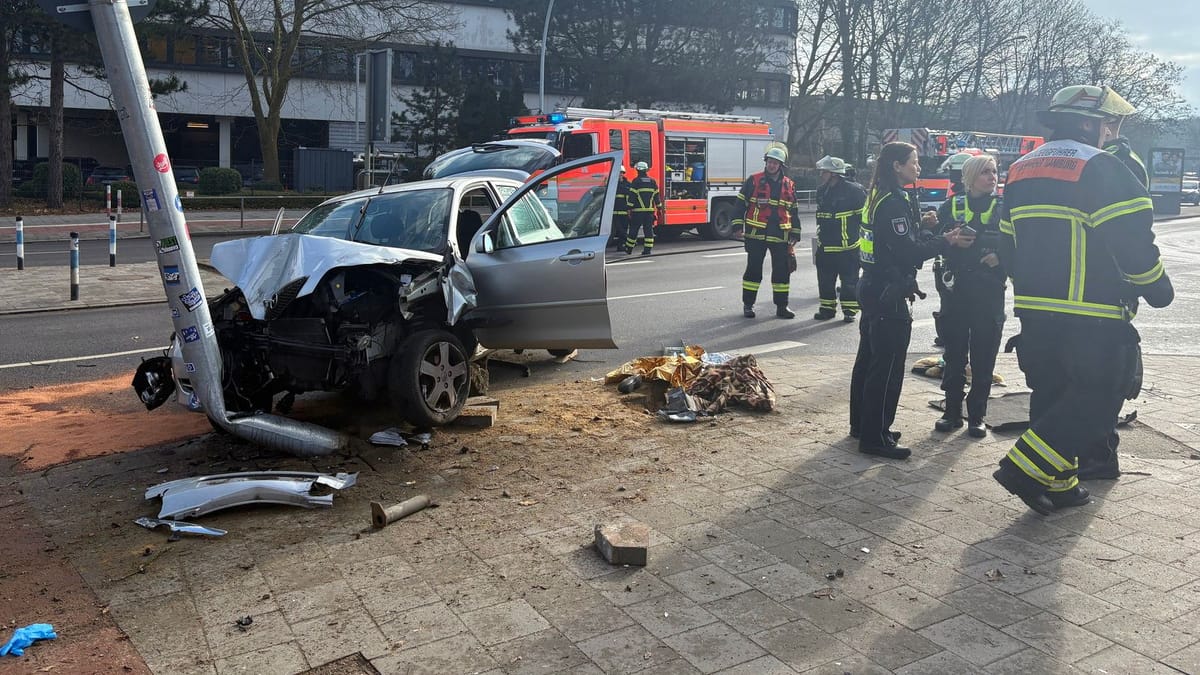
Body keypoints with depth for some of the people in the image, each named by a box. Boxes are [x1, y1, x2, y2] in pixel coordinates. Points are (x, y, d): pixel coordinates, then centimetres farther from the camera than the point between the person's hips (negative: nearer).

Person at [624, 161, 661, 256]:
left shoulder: (636, 181, -6)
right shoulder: (653, 181, 8)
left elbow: (632, 196, -9)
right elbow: (657, 196, 11)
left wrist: (629, 209, -7)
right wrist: (659, 207, 19)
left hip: (638, 210, -3)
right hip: (650, 210, 3)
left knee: (633, 230, 6)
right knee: (649, 230, 4)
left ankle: (629, 248, 15)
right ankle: (648, 249, -1)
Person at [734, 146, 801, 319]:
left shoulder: (789, 185, 10)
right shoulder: (754, 181, -1)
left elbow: (794, 211, 16)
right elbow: (741, 203, 0)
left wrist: (795, 233, 14)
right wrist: (738, 225, -7)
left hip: (780, 236, 3)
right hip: (756, 234, -3)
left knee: (782, 270, 4)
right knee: (753, 269, 3)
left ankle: (781, 306, 13)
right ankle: (748, 305, 13)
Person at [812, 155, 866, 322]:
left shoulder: (853, 190, -11)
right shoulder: (821, 191, 11)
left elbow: (864, 214, -7)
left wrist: (859, 235, -6)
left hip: (848, 247, -7)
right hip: (825, 247, 7)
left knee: (849, 280, 2)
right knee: (825, 280, 11)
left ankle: (850, 310, 11)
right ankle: (827, 308, 23)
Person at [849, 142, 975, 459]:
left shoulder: (878, 197, 13)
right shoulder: (895, 203, -17)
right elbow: (908, 252, -21)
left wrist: (922, 226, 5)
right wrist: (947, 242, -11)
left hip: (872, 287, 11)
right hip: (888, 294, -10)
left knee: (869, 358, 17)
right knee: (888, 365, -5)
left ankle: (861, 424, 27)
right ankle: (875, 438, 1)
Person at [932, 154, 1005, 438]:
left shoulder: (1003, 208, 4)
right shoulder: (951, 207, 5)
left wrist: (1001, 256, -16)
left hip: (989, 294, -1)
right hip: (956, 291, 1)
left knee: (983, 358, 4)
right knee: (954, 355, 6)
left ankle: (977, 416, 15)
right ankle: (953, 412, 17)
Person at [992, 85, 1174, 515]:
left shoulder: (1021, 171, 13)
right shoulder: (1101, 169, -11)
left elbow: (1009, 247, 18)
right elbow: (1133, 242, -14)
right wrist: (1158, 289, 2)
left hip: (1033, 311, 8)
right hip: (1092, 317, -8)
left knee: (1052, 395, 16)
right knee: (1098, 398, 2)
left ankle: (1057, 485, 22)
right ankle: (1027, 468, -6)